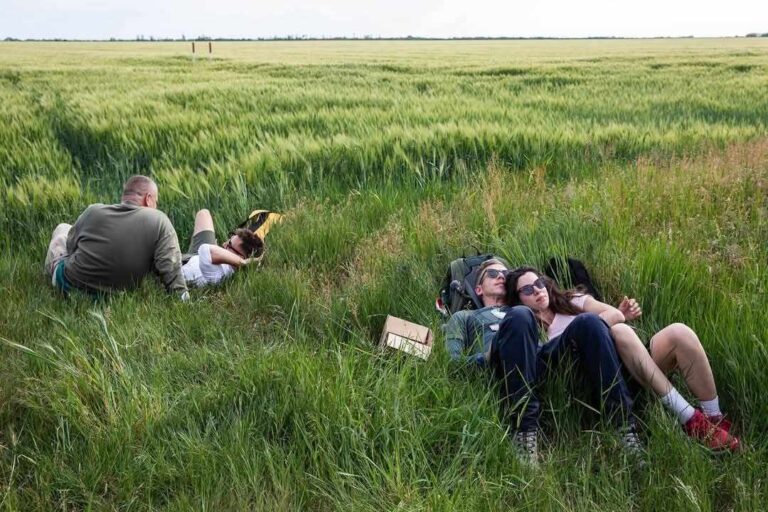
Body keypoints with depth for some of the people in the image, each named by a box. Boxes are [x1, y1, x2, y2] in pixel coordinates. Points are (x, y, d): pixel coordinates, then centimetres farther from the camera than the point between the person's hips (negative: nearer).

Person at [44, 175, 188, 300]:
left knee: (62, 228, 29)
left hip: (68, 286, 0)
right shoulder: (160, 221, -20)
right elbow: (170, 267, -26)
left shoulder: (92, 211, -12)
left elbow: (71, 245, 4)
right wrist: (182, 296, -18)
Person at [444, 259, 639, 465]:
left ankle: (624, 422, -30)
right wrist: (486, 358, -8)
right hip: (501, 371, -3)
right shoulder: (464, 317, 32)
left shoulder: (533, 311, 42)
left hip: (544, 360, 3)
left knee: (589, 322, -22)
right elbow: (453, 361, 14)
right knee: (520, 315, -33)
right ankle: (525, 429, -37)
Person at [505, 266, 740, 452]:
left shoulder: (572, 300, 21)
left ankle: (714, 419, -15)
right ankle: (691, 421, -34)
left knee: (679, 332, -22)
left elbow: (616, 313, 5)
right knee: (620, 332, -33)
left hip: (639, 358, 5)